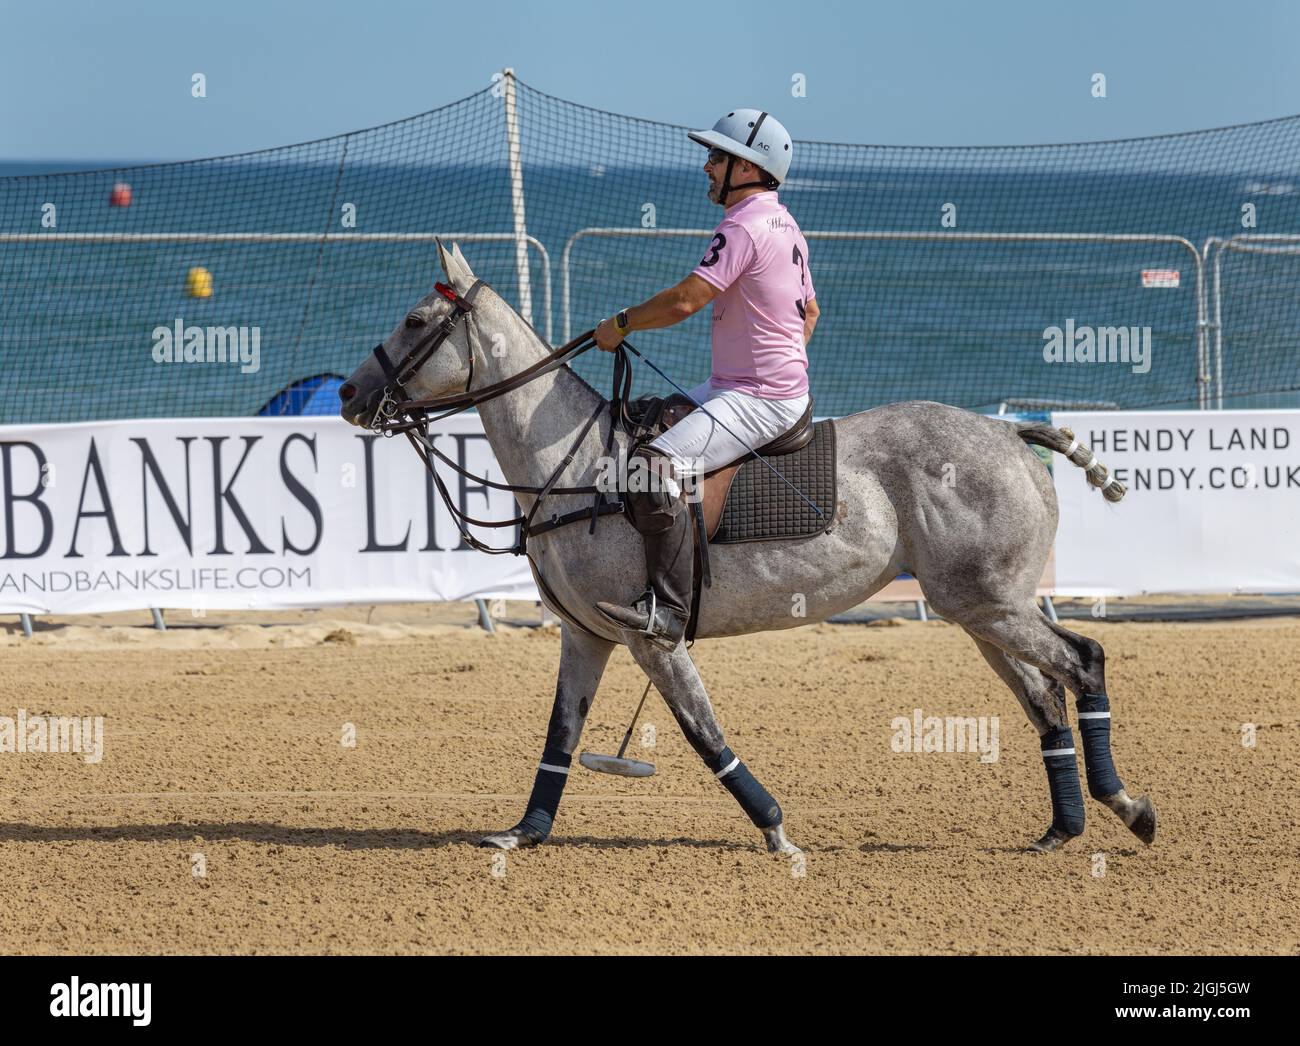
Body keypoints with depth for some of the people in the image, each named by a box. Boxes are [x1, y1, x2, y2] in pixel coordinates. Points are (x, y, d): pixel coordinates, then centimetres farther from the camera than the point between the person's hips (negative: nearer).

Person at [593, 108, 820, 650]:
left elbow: (685, 300, -24)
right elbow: (810, 311, 29)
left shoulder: (744, 226, -17)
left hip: (756, 401, -11)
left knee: (658, 466, -26)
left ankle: (669, 609, -32)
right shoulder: (785, 225, 16)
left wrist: (621, 322, -10)